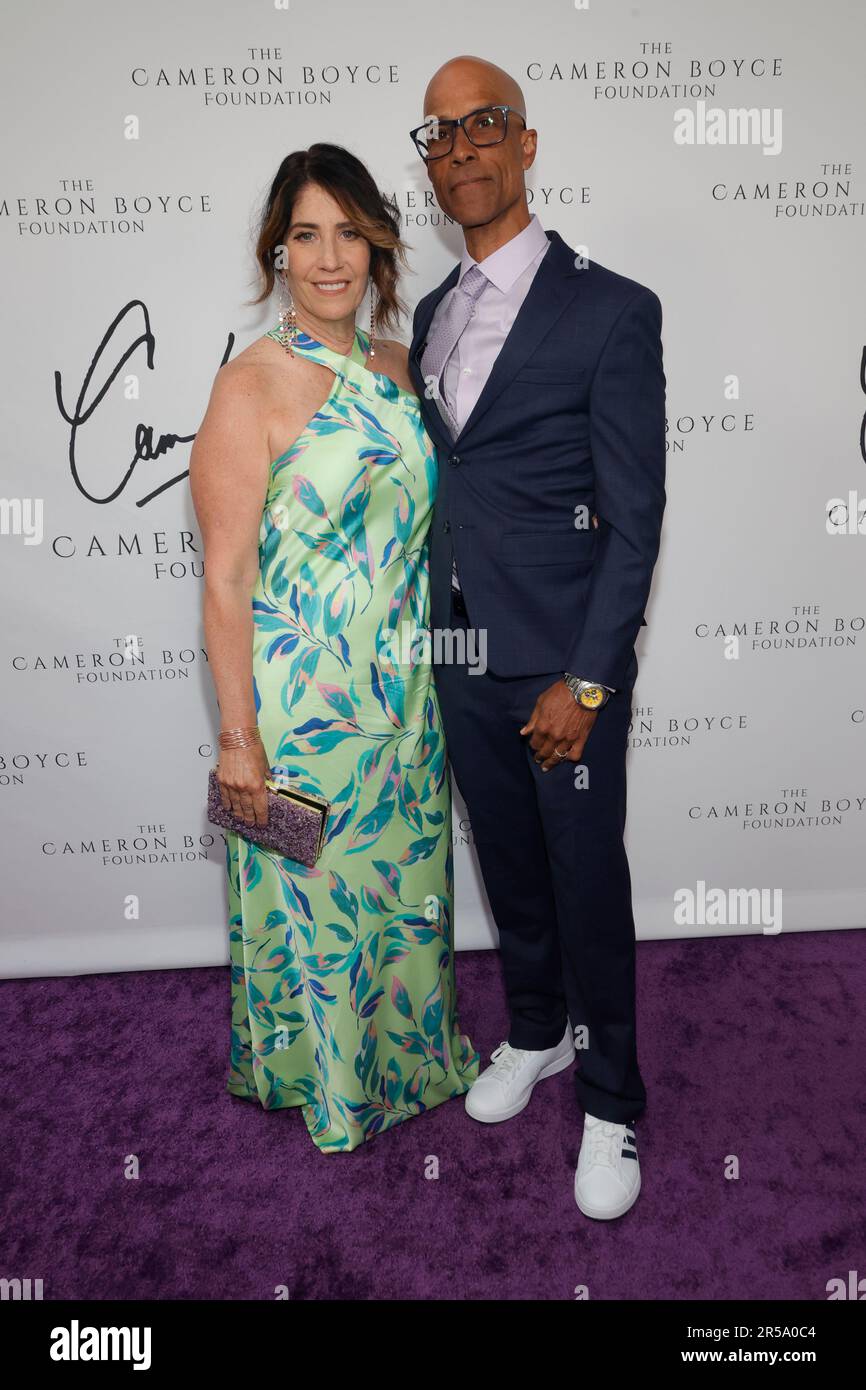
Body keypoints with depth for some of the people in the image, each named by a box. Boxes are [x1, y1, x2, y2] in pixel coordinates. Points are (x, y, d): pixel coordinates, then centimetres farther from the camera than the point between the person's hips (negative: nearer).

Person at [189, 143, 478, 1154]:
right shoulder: (251, 385, -13)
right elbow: (225, 576, -14)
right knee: (312, 893, 11)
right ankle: (320, 1077, 37)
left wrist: (426, 675, 12)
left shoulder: (395, 369, 6)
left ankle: (405, 1049, 45)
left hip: (403, 690, 6)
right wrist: (238, 736, -15)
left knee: (403, 873, 20)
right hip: (301, 693, -6)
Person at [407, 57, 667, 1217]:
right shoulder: (429, 316, 11)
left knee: (589, 884, 6)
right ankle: (535, 1033, 43)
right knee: (509, 865, 20)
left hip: (565, 662, -5)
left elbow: (636, 520, -11)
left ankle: (610, 1103, 28)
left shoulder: (612, 310, -8)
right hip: (462, 653, 6)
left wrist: (583, 681, -15)